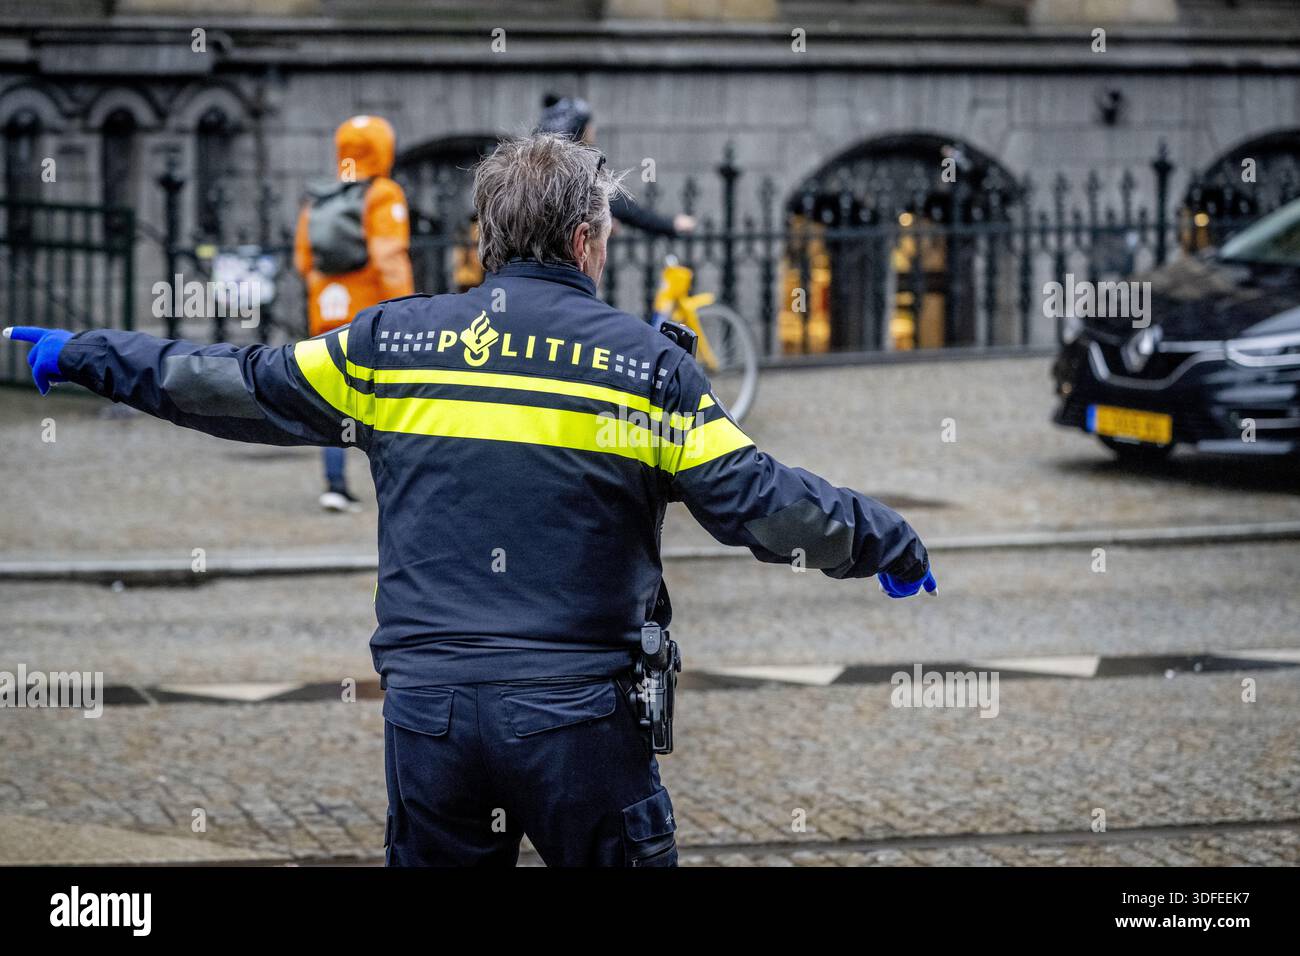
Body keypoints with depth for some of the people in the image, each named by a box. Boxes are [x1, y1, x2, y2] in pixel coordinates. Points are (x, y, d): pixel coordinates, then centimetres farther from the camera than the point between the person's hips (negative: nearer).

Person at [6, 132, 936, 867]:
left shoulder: (394, 340, 5)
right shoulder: (645, 362, -1)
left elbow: (235, 387, 13)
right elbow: (757, 499, -3)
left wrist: (85, 355, 26)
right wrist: (889, 544, 12)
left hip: (426, 704, 3)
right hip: (576, 713, -3)